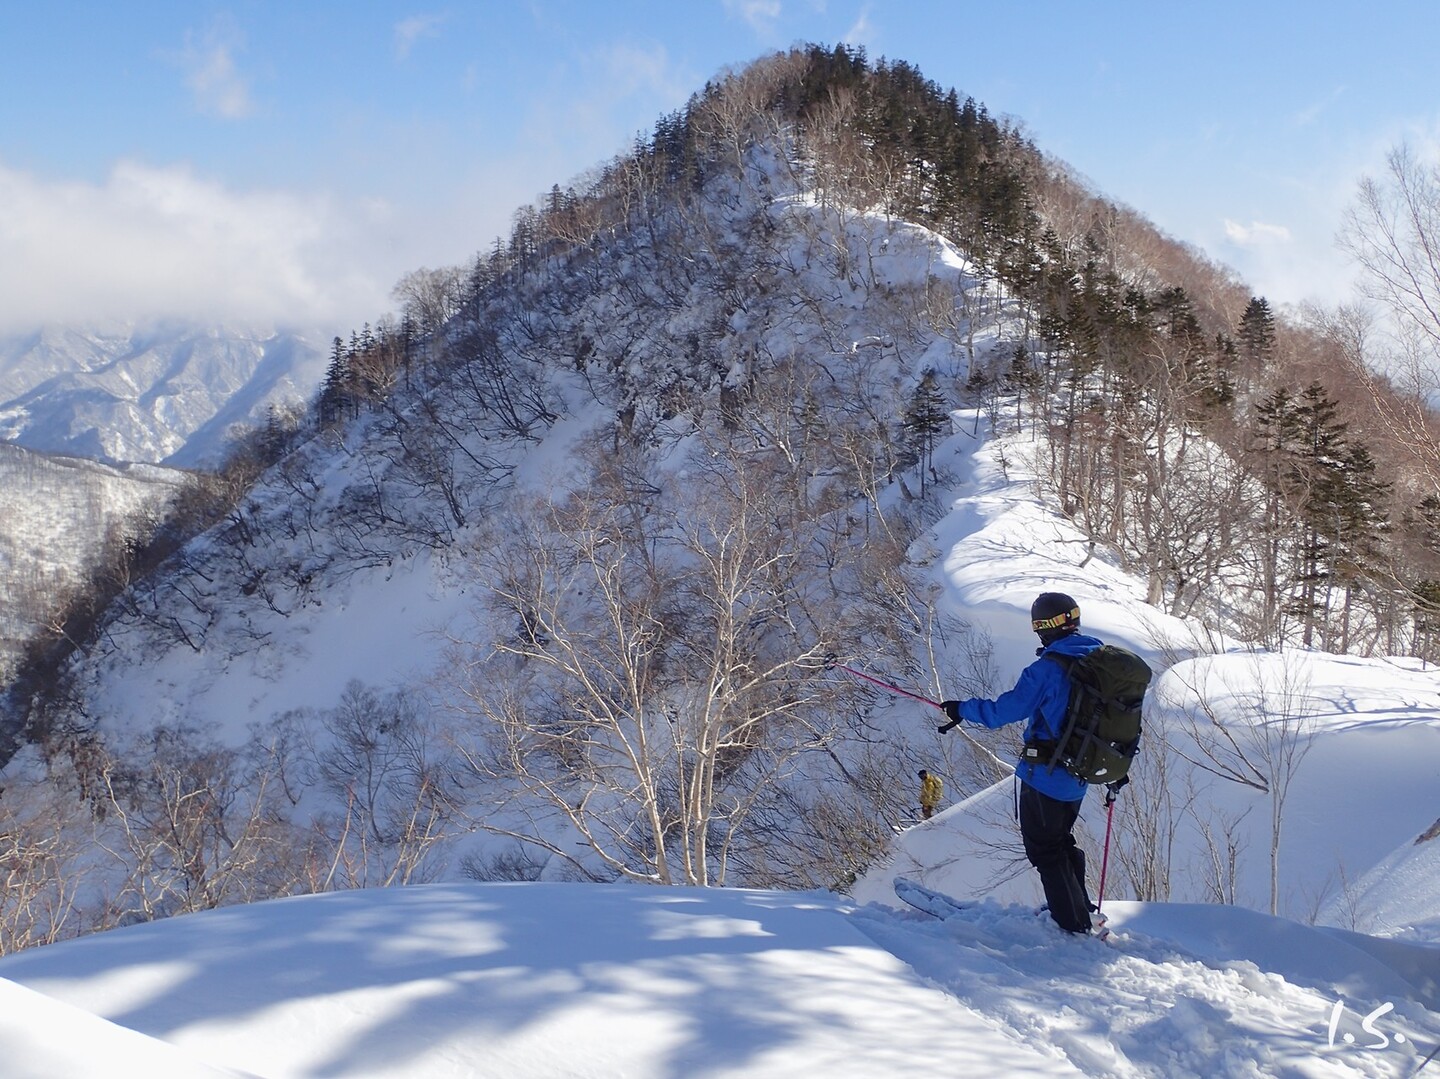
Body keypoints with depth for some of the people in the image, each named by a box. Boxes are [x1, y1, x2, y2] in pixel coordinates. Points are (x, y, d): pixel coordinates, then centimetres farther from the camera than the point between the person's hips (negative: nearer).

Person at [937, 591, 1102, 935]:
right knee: (1062, 841, 24)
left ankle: (1073, 923, 6)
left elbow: (1003, 711, -17)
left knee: (1044, 849, 5)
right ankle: (1080, 909, 30)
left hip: (1044, 776, -8)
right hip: (1078, 777, 8)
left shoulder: (1047, 669, -19)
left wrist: (962, 709, -1)